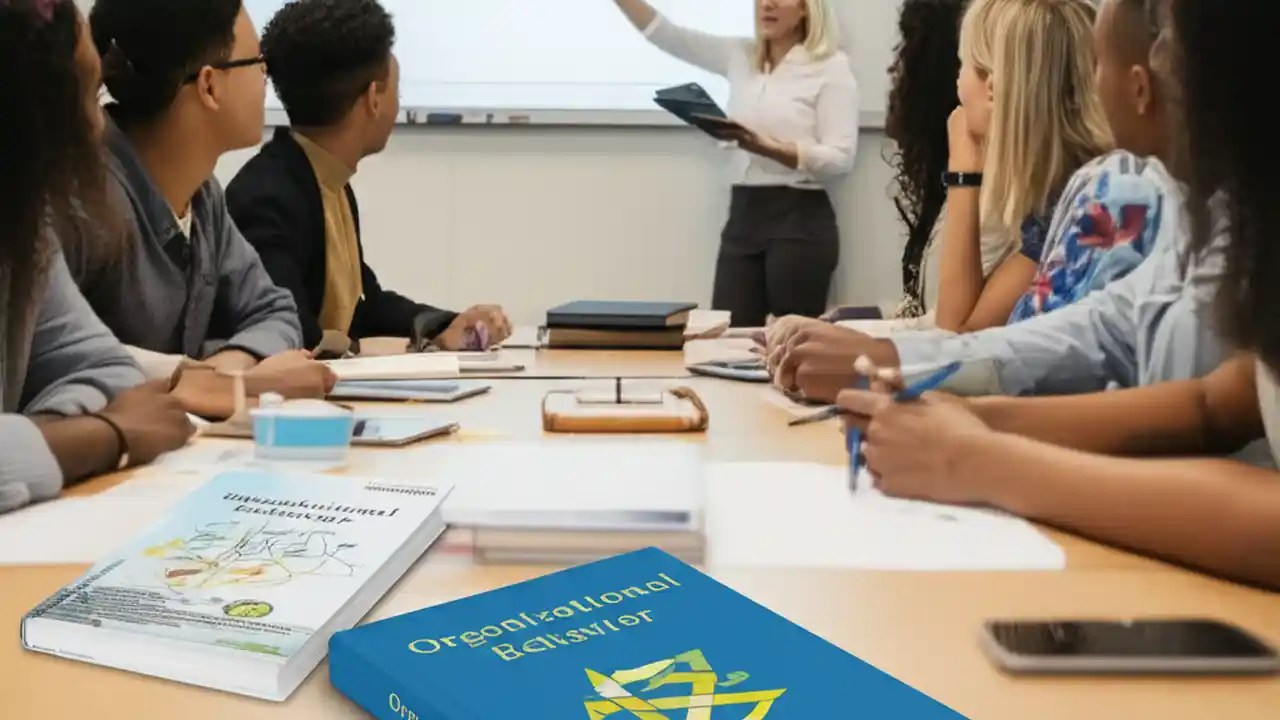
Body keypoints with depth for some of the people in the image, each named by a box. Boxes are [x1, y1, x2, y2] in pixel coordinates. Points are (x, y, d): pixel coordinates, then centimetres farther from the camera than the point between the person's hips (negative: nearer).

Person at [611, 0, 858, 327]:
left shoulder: (831, 67, -4)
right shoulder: (740, 56, 12)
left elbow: (840, 160, -11)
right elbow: (664, 33, 12)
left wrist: (770, 148, -23)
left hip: (800, 222, -5)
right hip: (743, 217, 6)